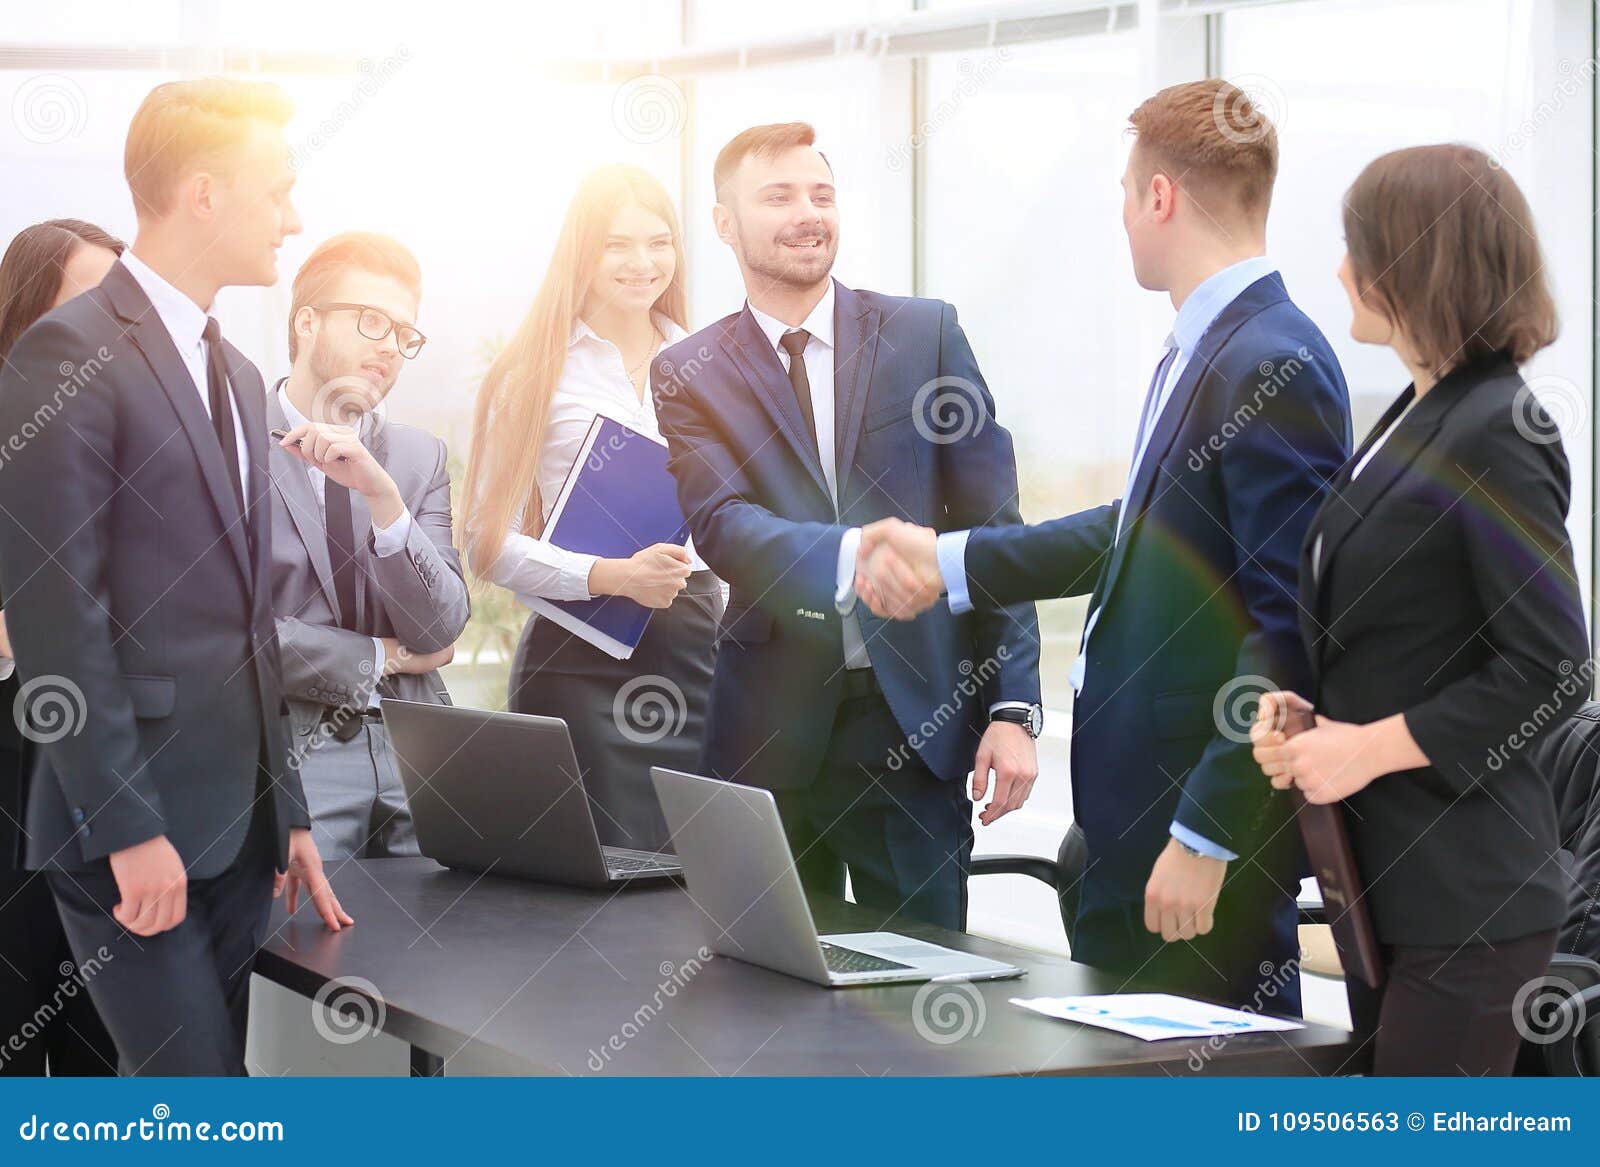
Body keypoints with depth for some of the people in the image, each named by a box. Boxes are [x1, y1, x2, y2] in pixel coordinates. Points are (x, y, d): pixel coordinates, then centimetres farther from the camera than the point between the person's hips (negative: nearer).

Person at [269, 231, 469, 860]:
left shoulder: (421, 455, 13)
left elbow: (441, 629, 1)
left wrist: (383, 495, -14)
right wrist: (382, 657, -1)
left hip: (414, 745, 4)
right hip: (289, 744, -4)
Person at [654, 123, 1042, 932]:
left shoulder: (926, 334, 5)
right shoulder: (690, 374, 3)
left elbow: (992, 523, 4)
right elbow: (721, 527, -12)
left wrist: (1012, 708, -3)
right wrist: (852, 552, -33)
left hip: (915, 721, 0)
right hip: (769, 733, 0)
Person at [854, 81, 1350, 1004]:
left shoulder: (1273, 366, -19)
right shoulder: (1201, 349, 11)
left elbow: (1290, 626, -23)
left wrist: (1205, 836, -22)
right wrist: (950, 562, 25)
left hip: (1205, 824, -10)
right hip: (1135, 800, 10)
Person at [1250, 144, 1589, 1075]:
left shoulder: (1496, 434, -14)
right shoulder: (1414, 420, 15)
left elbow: (1550, 672, -18)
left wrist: (1369, 748, -16)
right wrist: (1310, 715, 5)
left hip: (1467, 889, -10)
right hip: (1385, 877, 10)